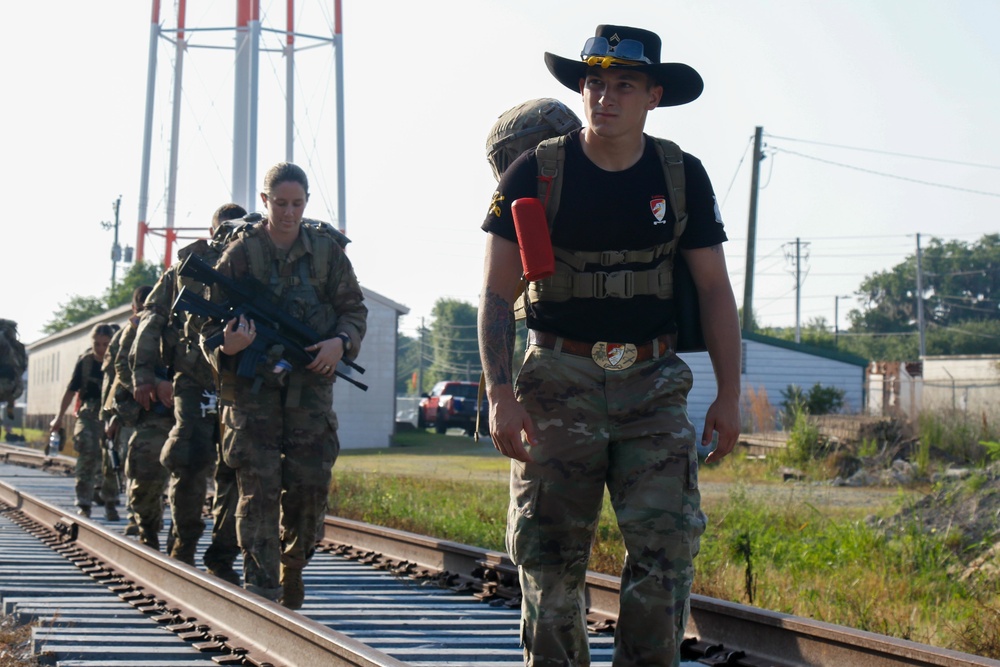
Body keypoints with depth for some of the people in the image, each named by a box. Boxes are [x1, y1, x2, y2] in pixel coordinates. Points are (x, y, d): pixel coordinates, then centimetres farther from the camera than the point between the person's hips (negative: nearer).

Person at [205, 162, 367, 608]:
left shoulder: (326, 249, 7)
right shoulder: (240, 252, 1)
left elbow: (354, 307, 12)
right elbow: (212, 317, 2)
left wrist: (341, 341, -9)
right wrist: (226, 343, -21)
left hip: (310, 384, 2)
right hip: (252, 386, -2)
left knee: (311, 486, 1)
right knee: (258, 488, -7)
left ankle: (292, 567, 27)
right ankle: (261, 592, -5)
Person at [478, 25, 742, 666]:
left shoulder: (682, 177, 3)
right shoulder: (536, 173, -3)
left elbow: (715, 288, 8)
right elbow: (497, 291, -2)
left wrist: (730, 395, 1)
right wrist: (500, 393, -12)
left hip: (653, 383, 2)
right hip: (561, 378, -1)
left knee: (667, 546, -8)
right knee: (552, 554, -1)